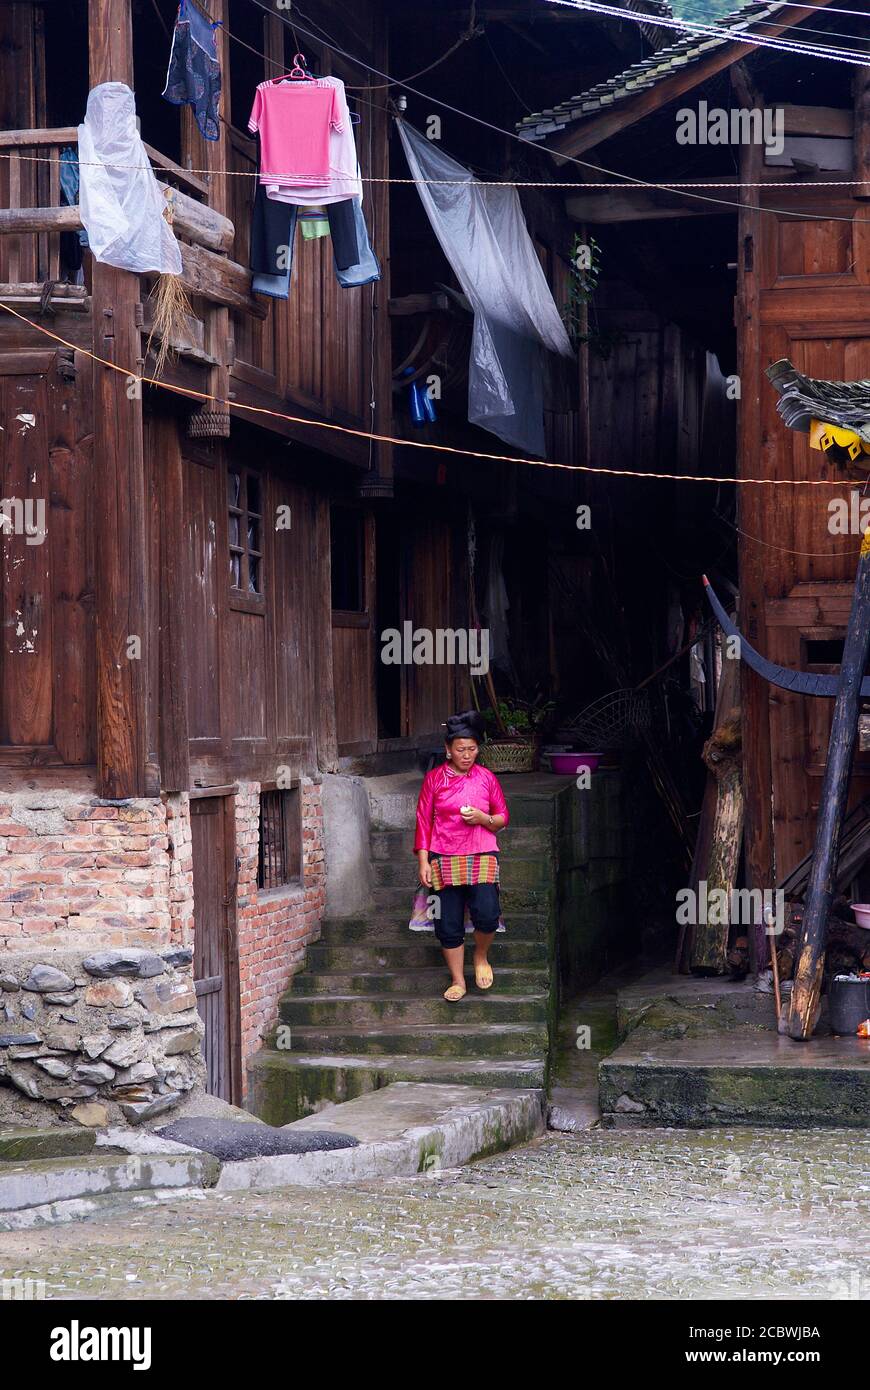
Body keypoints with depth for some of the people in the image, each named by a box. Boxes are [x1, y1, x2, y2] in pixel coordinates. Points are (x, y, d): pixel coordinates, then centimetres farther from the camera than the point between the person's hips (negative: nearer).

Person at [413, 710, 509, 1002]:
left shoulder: (486, 778, 5)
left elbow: (502, 819, 11)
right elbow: (424, 822, 4)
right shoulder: (434, 779, 2)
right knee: (449, 925, 0)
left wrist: (482, 818, -10)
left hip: (481, 857, 0)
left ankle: (481, 956, 10)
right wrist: (423, 861, -3)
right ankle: (457, 981, 15)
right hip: (444, 860, 0)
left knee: (487, 914, -19)